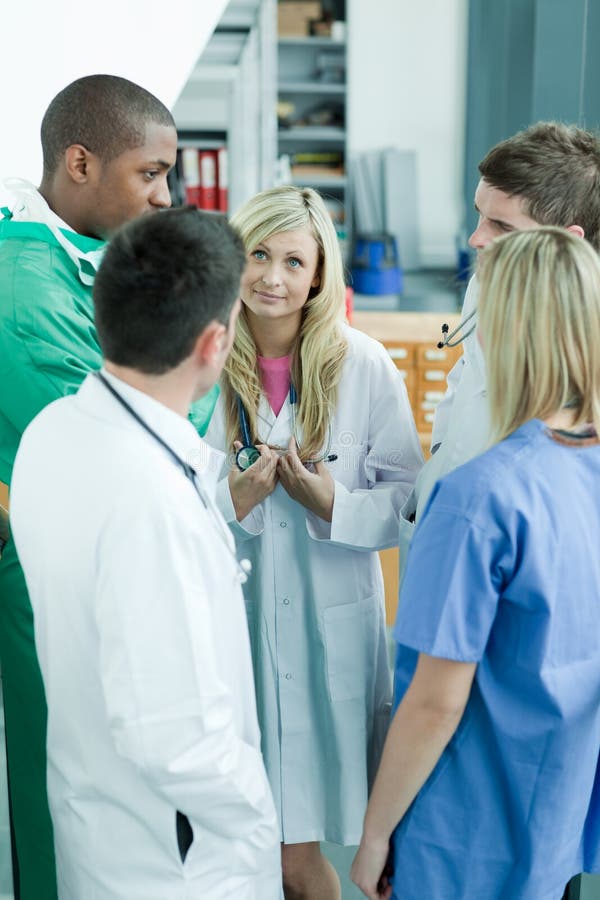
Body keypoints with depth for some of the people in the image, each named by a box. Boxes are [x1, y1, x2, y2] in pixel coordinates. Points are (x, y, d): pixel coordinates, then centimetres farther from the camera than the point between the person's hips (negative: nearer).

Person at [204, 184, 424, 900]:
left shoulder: (364, 366, -5)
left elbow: (410, 496, -1)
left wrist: (334, 504, -18)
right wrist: (233, 498, -16)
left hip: (331, 626, -1)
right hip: (228, 622, 1)